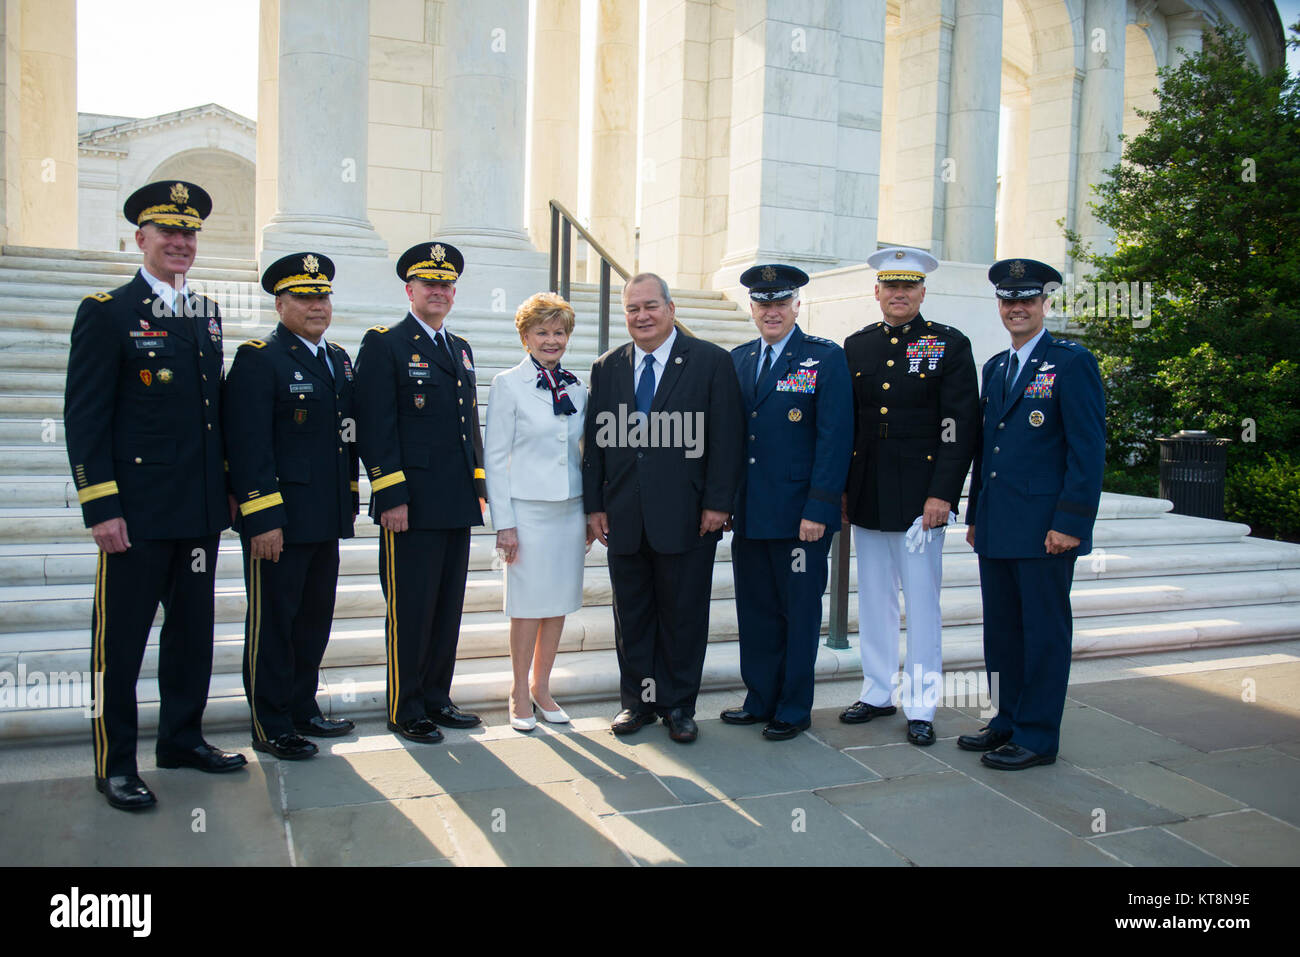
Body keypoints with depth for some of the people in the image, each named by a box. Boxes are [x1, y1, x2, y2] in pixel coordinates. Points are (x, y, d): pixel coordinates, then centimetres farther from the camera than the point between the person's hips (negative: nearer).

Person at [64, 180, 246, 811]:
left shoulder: (207, 316, 13)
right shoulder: (106, 312, -5)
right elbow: (84, 416, -9)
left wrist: (228, 486, 14)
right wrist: (100, 506, -14)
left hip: (201, 511, 6)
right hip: (137, 512, -6)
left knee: (193, 629, 15)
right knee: (121, 639, 4)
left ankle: (182, 739, 30)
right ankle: (114, 765, 16)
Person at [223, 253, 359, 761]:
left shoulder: (340, 360, 14)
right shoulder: (257, 359, -9)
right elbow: (248, 446, -15)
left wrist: (350, 500, 14)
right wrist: (263, 518, -20)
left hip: (326, 519, 8)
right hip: (278, 520, -7)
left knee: (315, 619, 16)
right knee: (273, 623, 4)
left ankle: (303, 709, 31)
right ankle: (270, 726, 16)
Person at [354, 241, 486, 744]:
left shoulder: (462, 349, 18)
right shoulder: (384, 344, -3)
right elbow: (374, 426, -10)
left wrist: (478, 486, 15)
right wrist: (391, 496, -16)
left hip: (457, 505, 7)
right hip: (411, 504, -7)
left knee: (448, 608, 12)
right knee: (409, 609, 1)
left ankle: (436, 698, 24)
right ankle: (405, 708, 14)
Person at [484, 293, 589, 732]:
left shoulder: (576, 388, 10)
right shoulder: (507, 384, -3)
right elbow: (495, 457, -5)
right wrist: (504, 522, -10)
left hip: (571, 508, 5)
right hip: (529, 509, -4)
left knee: (559, 603, 9)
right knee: (529, 604, 1)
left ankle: (542, 688, 23)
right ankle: (520, 693, 17)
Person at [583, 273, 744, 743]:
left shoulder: (711, 361, -1)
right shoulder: (606, 368, 10)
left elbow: (727, 438, -5)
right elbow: (595, 441, 10)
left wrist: (717, 503, -10)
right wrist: (594, 505, 4)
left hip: (687, 518, -3)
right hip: (624, 518, 3)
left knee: (683, 615, 7)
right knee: (631, 614, 12)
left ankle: (678, 705, 21)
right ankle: (638, 700, 26)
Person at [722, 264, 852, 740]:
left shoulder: (826, 358, -5)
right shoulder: (737, 360, 10)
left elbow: (834, 439, -10)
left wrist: (818, 509, -15)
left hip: (801, 516, -5)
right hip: (749, 514, 5)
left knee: (800, 613, 7)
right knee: (755, 611, 13)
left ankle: (794, 709, 21)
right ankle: (760, 700, 28)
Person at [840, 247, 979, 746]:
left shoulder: (950, 345, -2)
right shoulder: (856, 346, 9)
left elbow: (961, 427, -6)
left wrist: (942, 494, -13)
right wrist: (841, 488, 7)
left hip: (920, 497, -4)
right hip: (866, 496, 4)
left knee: (922, 602, 3)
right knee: (874, 599, 12)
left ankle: (921, 705, 14)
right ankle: (878, 691, 26)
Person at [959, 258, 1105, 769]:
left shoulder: (1072, 362, -6)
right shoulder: (995, 367, 16)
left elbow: (1088, 449, -11)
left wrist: (1071, 523, -16)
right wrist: (975, 514, 16)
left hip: (1045, 528, -7)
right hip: (997, 527, 7)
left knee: (1044, 631, 3)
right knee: (1002, 628, 14)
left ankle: (1037, 736, 13)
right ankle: (1009, 721, 27)